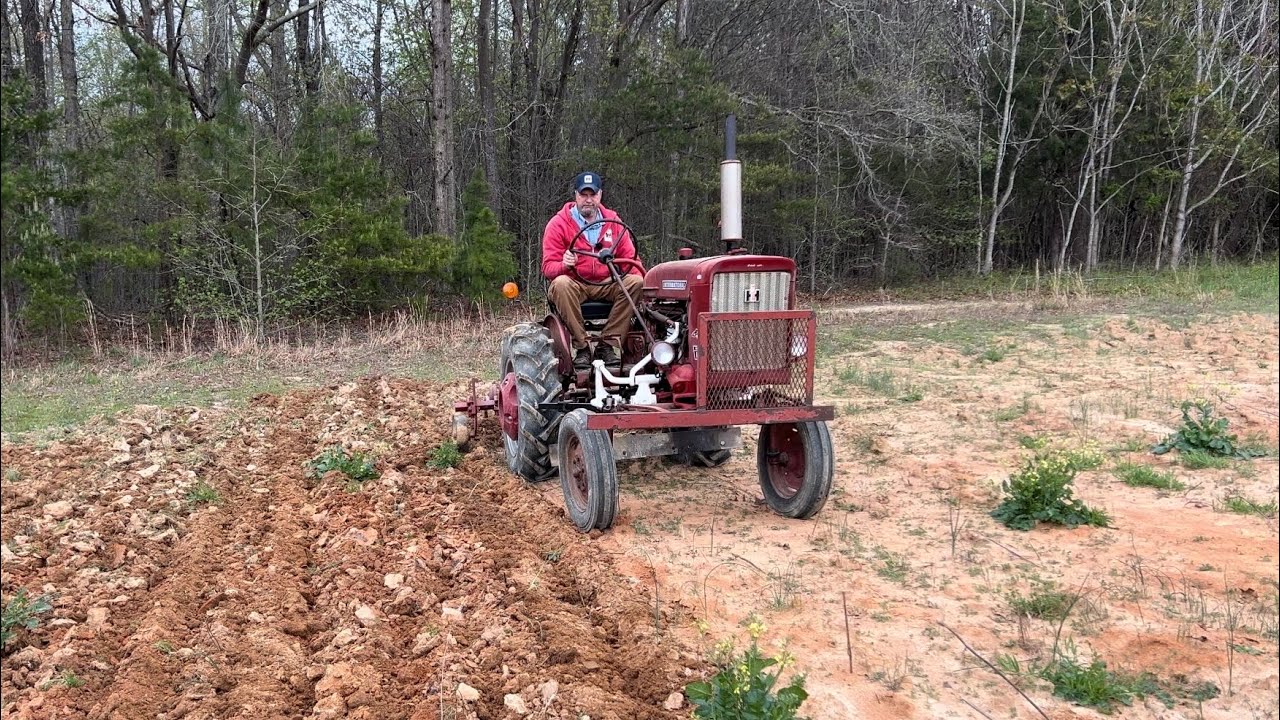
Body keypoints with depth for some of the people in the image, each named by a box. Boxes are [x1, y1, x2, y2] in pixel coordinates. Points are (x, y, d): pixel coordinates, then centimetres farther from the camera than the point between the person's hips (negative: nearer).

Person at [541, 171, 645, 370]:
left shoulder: (613, 221, 9)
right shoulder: (558, 224, -2)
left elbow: (629, 258, 10)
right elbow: (548, 267, -7)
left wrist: (637, 275, -13)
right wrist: (564, 265, -31)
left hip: (606, 284, 3)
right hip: (574, 284, -3)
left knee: (635, 282, -24)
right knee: (561, 284, -37)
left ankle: (607, 344, -20)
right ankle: (581, 347, -26)